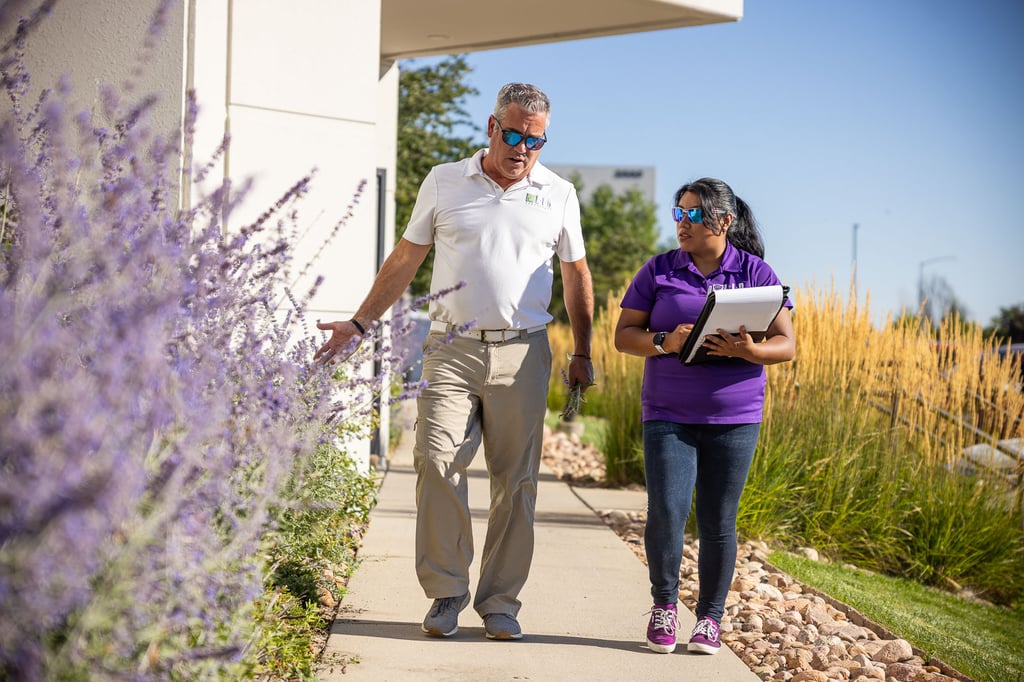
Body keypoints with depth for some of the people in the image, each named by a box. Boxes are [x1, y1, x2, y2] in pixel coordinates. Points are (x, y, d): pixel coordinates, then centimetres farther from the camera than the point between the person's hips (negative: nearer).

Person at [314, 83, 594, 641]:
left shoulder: (558, 194, 9)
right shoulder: (443, 183, 8)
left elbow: (576, 275, 18)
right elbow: (405, 259, 13)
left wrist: (581, 354, 15)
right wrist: (358, 324, 10)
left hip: (522, 352, 1)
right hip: (452, 348, -1)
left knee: (515, 480, 1)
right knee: (437, 460, -13)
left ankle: (500, 601, 10)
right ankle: (446, 593, -1)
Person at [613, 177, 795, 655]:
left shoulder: (756, 273, 3)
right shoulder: (658, 271, 5)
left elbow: (786, 345, 2)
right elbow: (624, 336, 4)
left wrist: (749, 351, -20)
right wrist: (666, 342, -16)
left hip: (733, 418, 0)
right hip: (668, 415, 0)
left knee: (718, 525, 2)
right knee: (666, 513, -12)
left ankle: (709, 619, 18)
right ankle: (664, 605, 11)